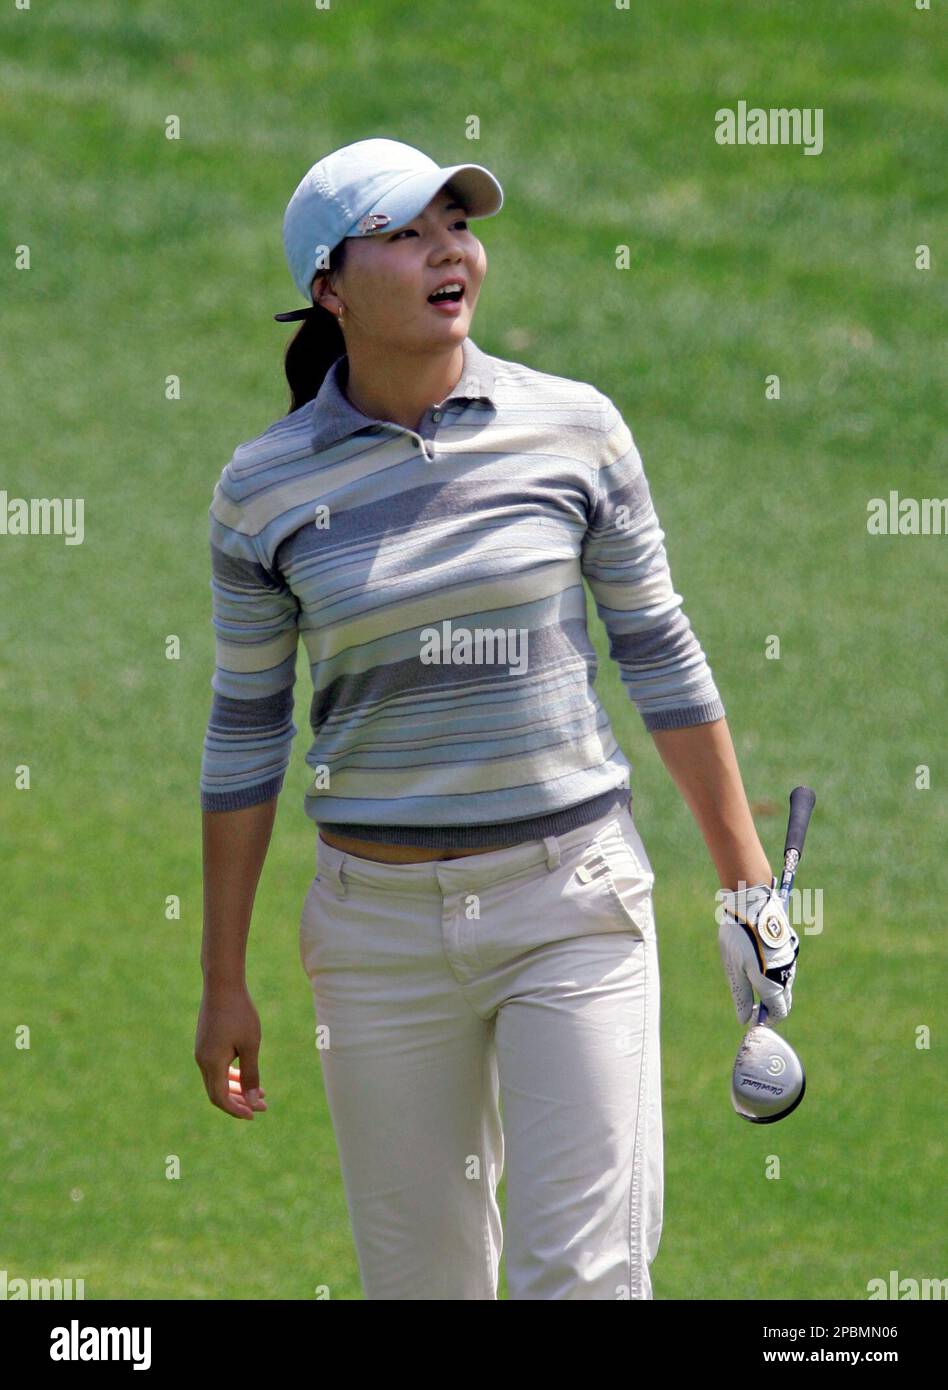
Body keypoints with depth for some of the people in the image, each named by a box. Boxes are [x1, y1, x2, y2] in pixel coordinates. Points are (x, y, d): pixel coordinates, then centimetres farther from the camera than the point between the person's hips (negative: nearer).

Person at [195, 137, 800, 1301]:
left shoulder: (571, 429, -1)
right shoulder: (265, 489, 0)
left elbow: (661, 657, 7)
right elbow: (244, 734, 7)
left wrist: (747, 882, 6)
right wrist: (223, 982, 7)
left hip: (574, 903, -1)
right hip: (377, 925, 1)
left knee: (586, 1273, -8)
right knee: (419, 1274, 7)